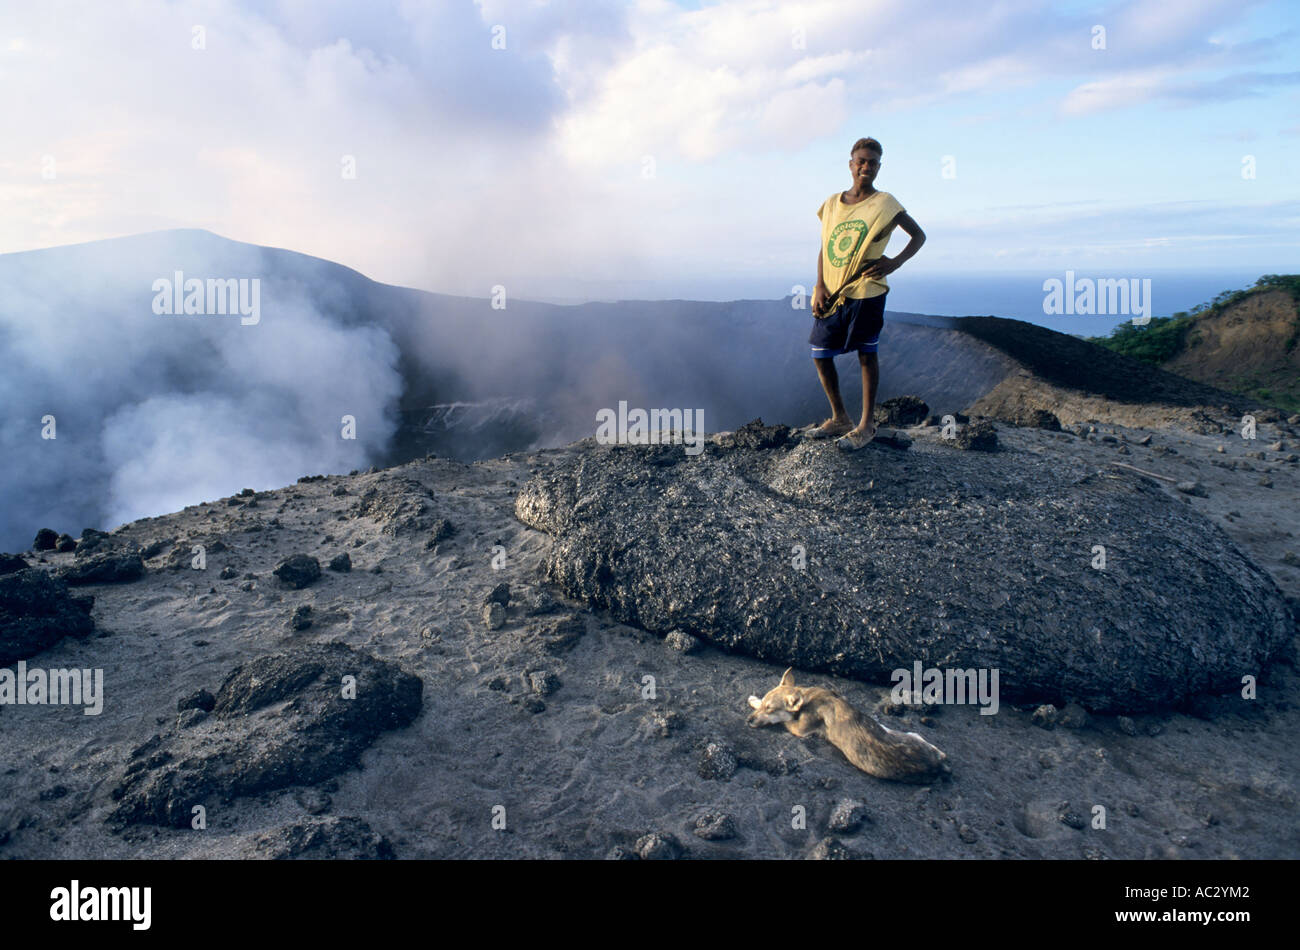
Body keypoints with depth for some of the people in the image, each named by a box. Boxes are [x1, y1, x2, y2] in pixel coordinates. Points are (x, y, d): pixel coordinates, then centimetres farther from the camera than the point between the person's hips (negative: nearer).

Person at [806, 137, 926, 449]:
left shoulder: (885, 204, -2)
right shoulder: (832, 203, 10)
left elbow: (919, 235, 6)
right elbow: (824, 249, 12)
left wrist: (895, 262, -11)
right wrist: (820, 286, -2)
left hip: (866, 292, -5)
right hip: (831, 294, 5)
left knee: (866, 355, 2)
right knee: (820, 354, 5)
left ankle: (866, 425, 12)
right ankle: (840, 418, 20)